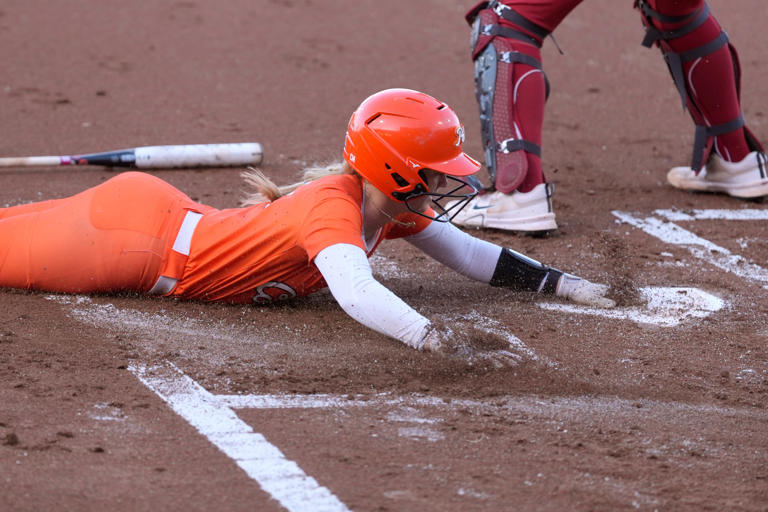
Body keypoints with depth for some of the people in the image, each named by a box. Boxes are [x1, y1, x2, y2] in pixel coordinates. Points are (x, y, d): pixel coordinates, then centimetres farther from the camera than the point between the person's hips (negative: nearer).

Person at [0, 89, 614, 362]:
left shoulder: (396, 206, -5)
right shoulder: (333, 204, -31)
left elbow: (469, 254, 6)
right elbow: (354, 291, -49)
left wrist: (560, 283, -4)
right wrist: (421, 332, -65)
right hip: (131, 239, -8)